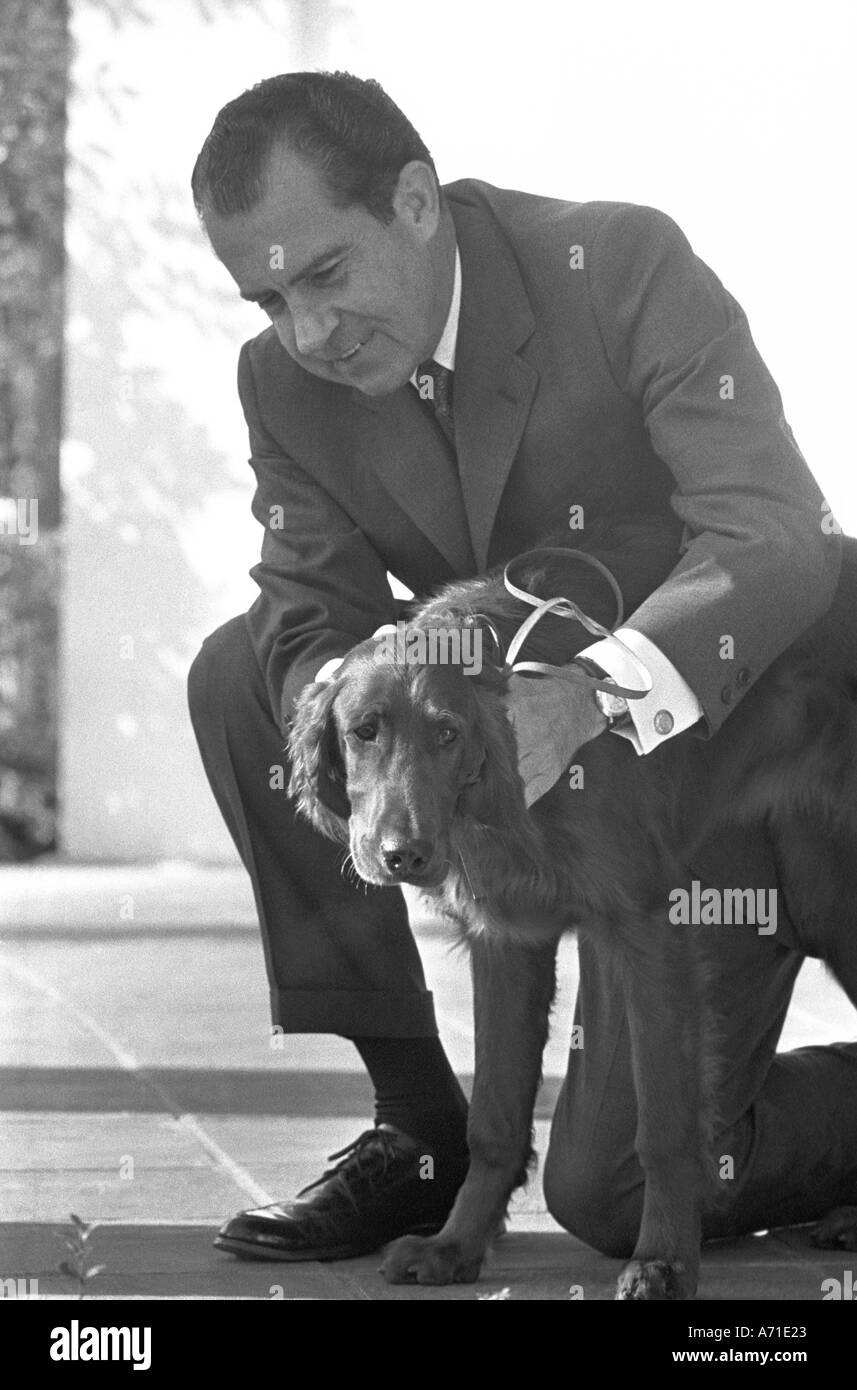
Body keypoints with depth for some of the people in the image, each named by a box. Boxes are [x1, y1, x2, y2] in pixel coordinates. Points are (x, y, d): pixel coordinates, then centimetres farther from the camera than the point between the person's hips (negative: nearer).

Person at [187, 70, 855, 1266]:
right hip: (539, 744, 6)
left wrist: (586, 694, -50)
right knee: (242, 674, -15)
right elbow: (314, 607, -12)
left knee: (616, 1194, -14)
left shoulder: (624, 266, -24)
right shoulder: (285, 379, -7)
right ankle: (418, 1124, -7)